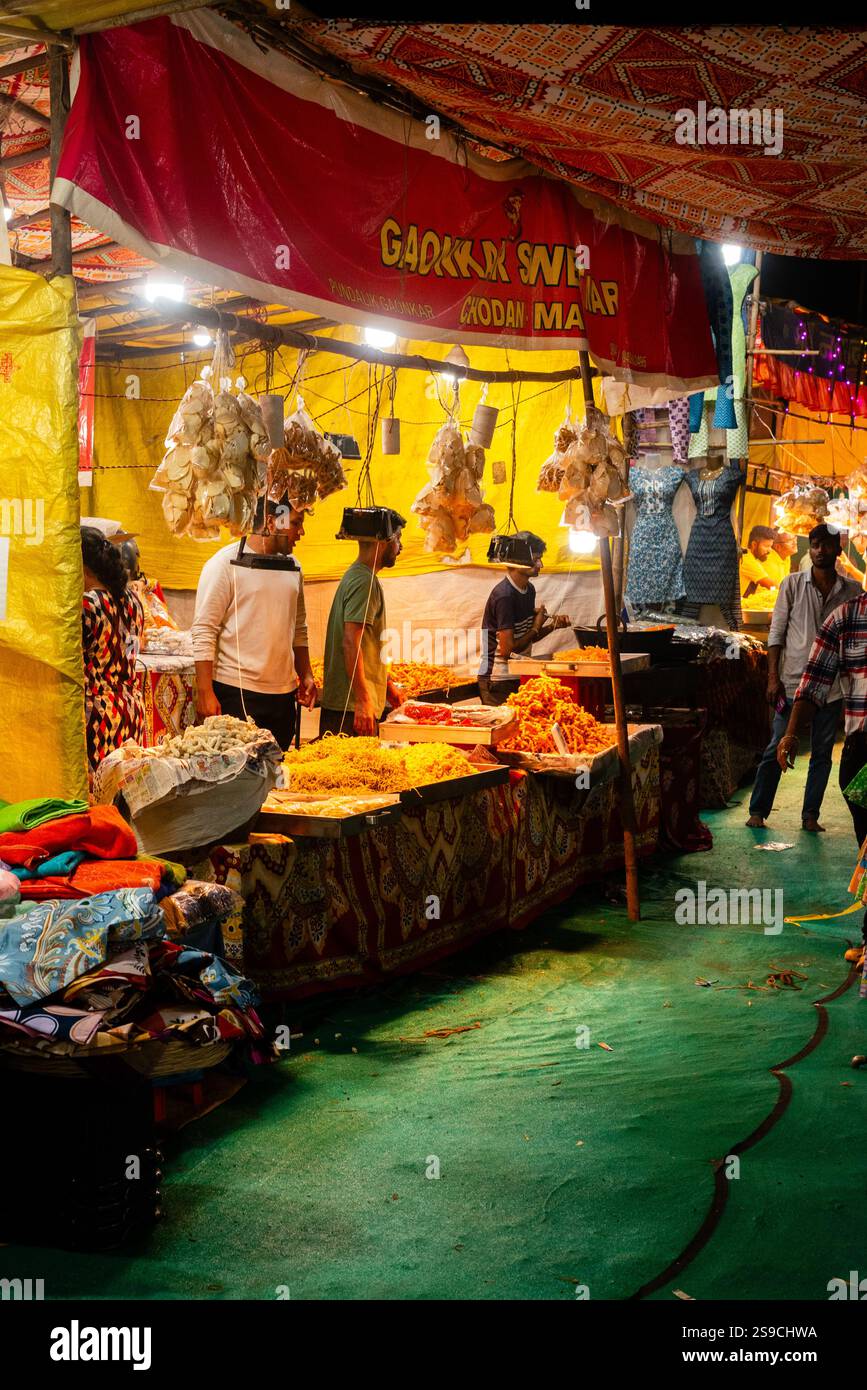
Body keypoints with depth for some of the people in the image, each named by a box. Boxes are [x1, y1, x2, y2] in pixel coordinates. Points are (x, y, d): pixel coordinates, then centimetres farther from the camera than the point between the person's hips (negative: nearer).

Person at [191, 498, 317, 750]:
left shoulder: (292, 568, 14)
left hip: (284, 694, 6)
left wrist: (306, 675, 12)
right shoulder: (225, 564, -7)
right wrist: (205, 692, -15)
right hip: (236, 693, -6)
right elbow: (203, 631, -10)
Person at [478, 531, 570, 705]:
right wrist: (536, 628, -9)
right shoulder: (504, 595, -20)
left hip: (519, 677, 8)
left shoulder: (529, 590, 8)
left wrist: (552, 626, 0)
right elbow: (507, 650, -22)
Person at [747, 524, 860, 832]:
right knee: (777, 749, 0)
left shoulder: (851, 591, 4)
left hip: (832, 686, 2)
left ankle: (810, 815, 15)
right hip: (793, 680, -2)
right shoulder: (792, 584, 0)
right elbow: (776, 632, 0)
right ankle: (757, 811, 9)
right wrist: (773, 677, -7)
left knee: (822, 753, 6)